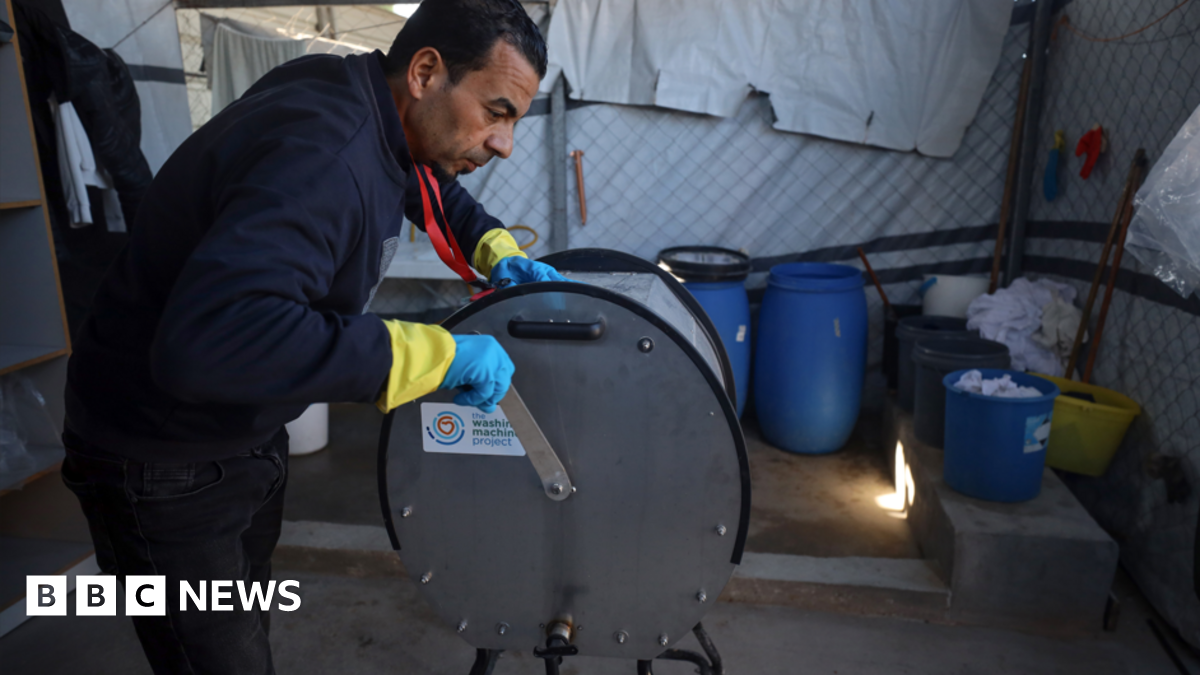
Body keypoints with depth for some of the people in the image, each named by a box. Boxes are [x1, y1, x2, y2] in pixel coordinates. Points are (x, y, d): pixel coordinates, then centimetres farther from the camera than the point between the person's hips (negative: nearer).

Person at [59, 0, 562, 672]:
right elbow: (205, 340, -47)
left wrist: (497, 251, 0)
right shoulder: (325, 154, -34)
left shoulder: (382, 114, -5)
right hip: (164, 470, -9)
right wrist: (433, 352, -42)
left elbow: (435, 185, 18)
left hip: (253, 432, 9)